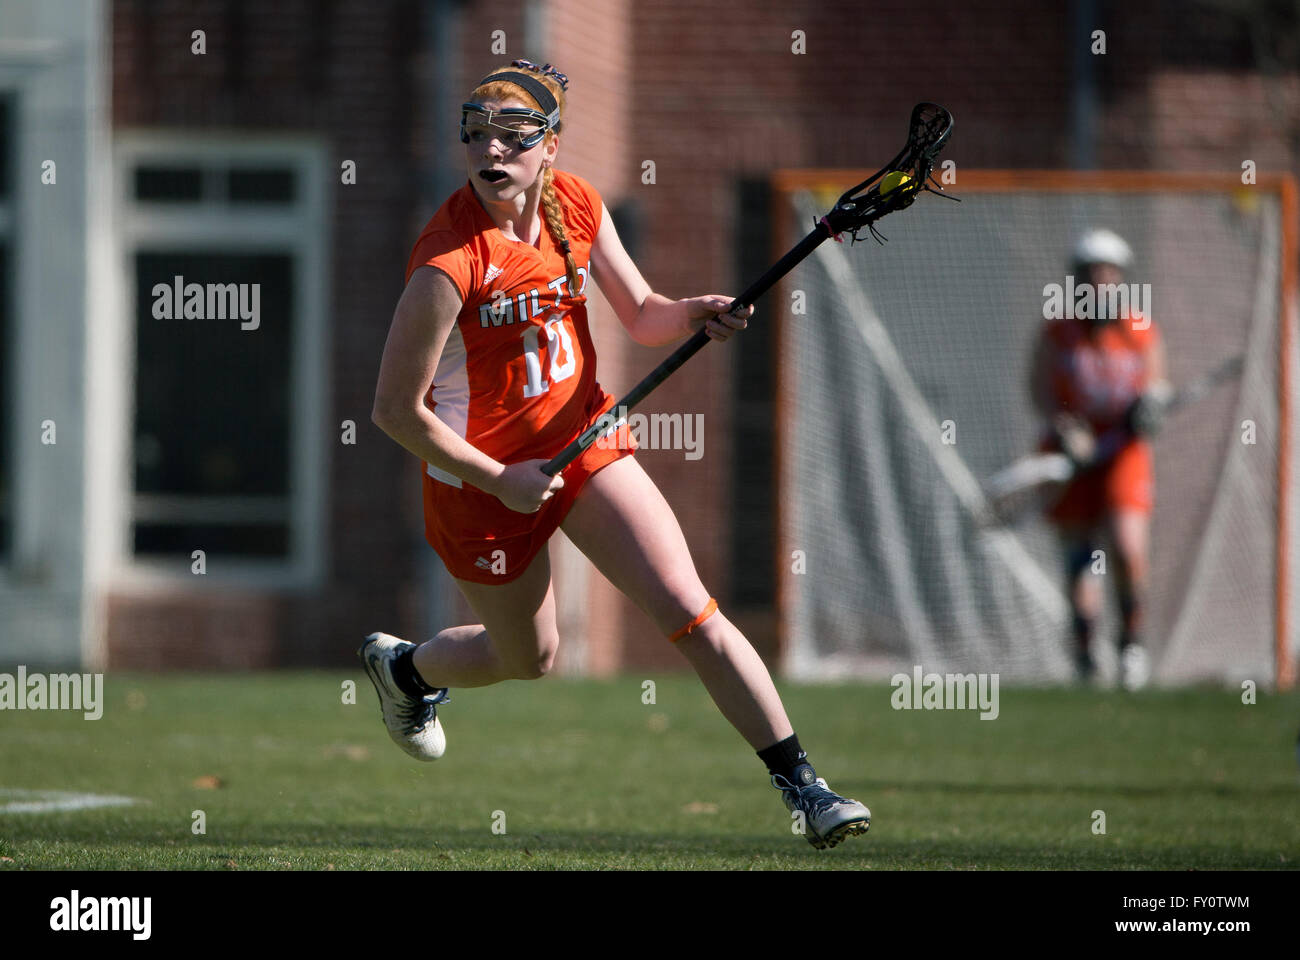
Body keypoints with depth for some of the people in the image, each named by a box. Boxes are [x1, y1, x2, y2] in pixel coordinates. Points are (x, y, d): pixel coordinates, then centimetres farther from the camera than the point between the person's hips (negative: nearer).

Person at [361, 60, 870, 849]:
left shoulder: (576, 206, -8)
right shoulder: (450, 262, -27)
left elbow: (641, 315, 4)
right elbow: (397, 410, -21)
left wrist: (692, 315, -18)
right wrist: (498, 480, -18)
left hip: (584, 438, 4)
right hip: (481, 474, -4)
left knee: (693, 614, -7)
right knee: (529, 657, 16)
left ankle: (800, 784, -3)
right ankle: (402, 665, 49)